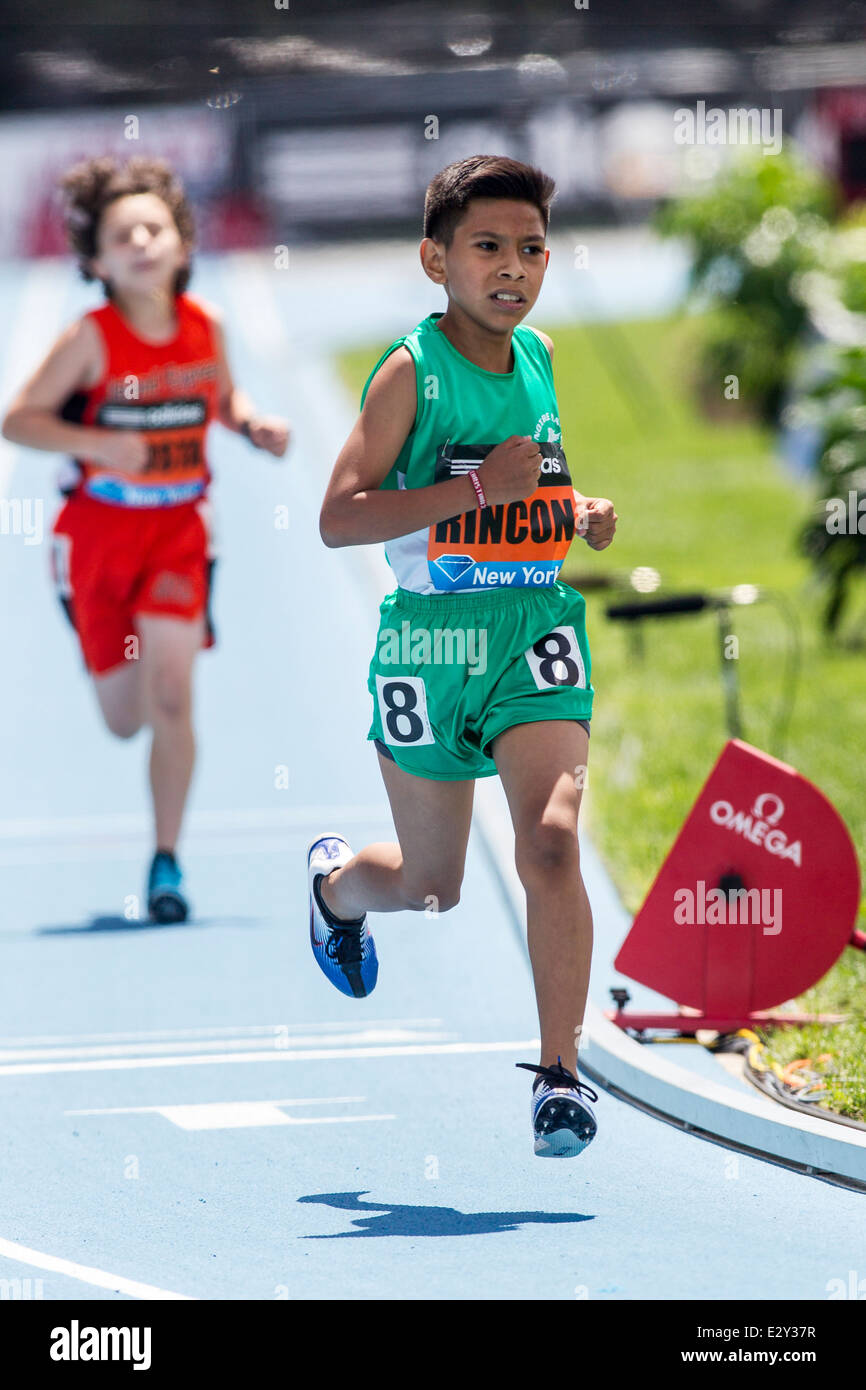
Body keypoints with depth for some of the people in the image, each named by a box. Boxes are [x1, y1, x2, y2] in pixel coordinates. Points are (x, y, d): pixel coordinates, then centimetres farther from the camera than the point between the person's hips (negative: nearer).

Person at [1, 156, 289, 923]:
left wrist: (256, 425, -8)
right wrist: (96, 443, -28)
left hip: (179, 528, 1)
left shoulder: (206, 325, -6)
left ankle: (167, 860, -5)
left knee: (171, 697, -15)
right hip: (99, 529, -1)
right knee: (124, 719, 10)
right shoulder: (91, 339, -16)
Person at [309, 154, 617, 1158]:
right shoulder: (411, 371, -11)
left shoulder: (541, 358, 8)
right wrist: (480, 486, -25)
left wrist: (580, 513, 6)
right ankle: (333, 880, 48)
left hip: (540, 630, 3)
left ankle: (559, 1070, -16)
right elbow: (337, 519, -18)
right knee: (430, 886, 12)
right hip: (431, 635, -3)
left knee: (552, 842, -18)